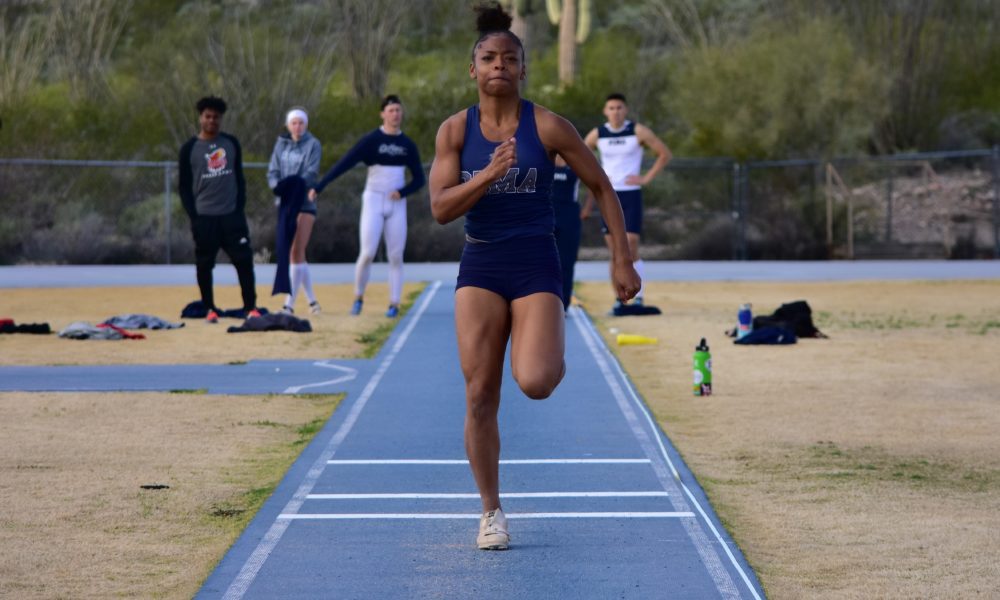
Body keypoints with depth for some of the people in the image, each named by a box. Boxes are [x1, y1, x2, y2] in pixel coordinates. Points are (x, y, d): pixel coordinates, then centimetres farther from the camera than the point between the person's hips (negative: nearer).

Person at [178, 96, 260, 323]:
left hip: (232, 215, 2)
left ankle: (250, 307, 0)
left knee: (244, 259, -5)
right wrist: (193, 215, -7)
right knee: (204, 264, 2)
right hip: (204, 217, -2)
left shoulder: (231, 143, 8)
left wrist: (240, 208, 3)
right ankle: (210, 309, 11)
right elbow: (184, 186, 1)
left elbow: (239, 177, 12)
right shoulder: (189, 149, 0)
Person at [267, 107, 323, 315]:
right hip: (285, 203, 5)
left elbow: (311, 172, -13)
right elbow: (273, 171, 4)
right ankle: (311, 299, 22)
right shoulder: (281, 144, 11)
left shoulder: (313, 145, -2)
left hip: (304, 202, -5)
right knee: (297, 254, 10)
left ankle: (289, 303, -14)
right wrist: (277, 186, -17)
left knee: (296, 252, -12)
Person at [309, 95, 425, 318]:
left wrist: (402, 192, -10)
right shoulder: (371, 140, -5)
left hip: (396, 204, 3)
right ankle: (358, 298, 8)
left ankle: (394, 304, 4)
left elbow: (419, 179, 11)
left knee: (396, 256, -1)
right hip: (373, 201, -3)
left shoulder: (408, 145, 6)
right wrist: (318, 187, -22)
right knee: (367, 253, -10)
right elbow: (343, 165, -13)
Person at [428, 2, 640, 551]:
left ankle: (550, 353, 18)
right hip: (480, 265, 2)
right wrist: (487, 175, -23)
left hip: (536, 264, -2)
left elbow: (601, 187, 2)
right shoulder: (455, 130, 1)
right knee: (480, 396, -3)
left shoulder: (548, 127, -5)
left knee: (535, 383, -21)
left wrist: (622, 261, -1)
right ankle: (491, 513, 11)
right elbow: (441, 208, -7)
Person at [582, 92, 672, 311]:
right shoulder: (597, 135, 3)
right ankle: (619, 298, 8)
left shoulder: (638, 132, -3)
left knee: (631, 248, -10)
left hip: (631, 194, -3)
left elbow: (665, 154, 2)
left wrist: (647, 178, -6)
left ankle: (638, 297, -3)